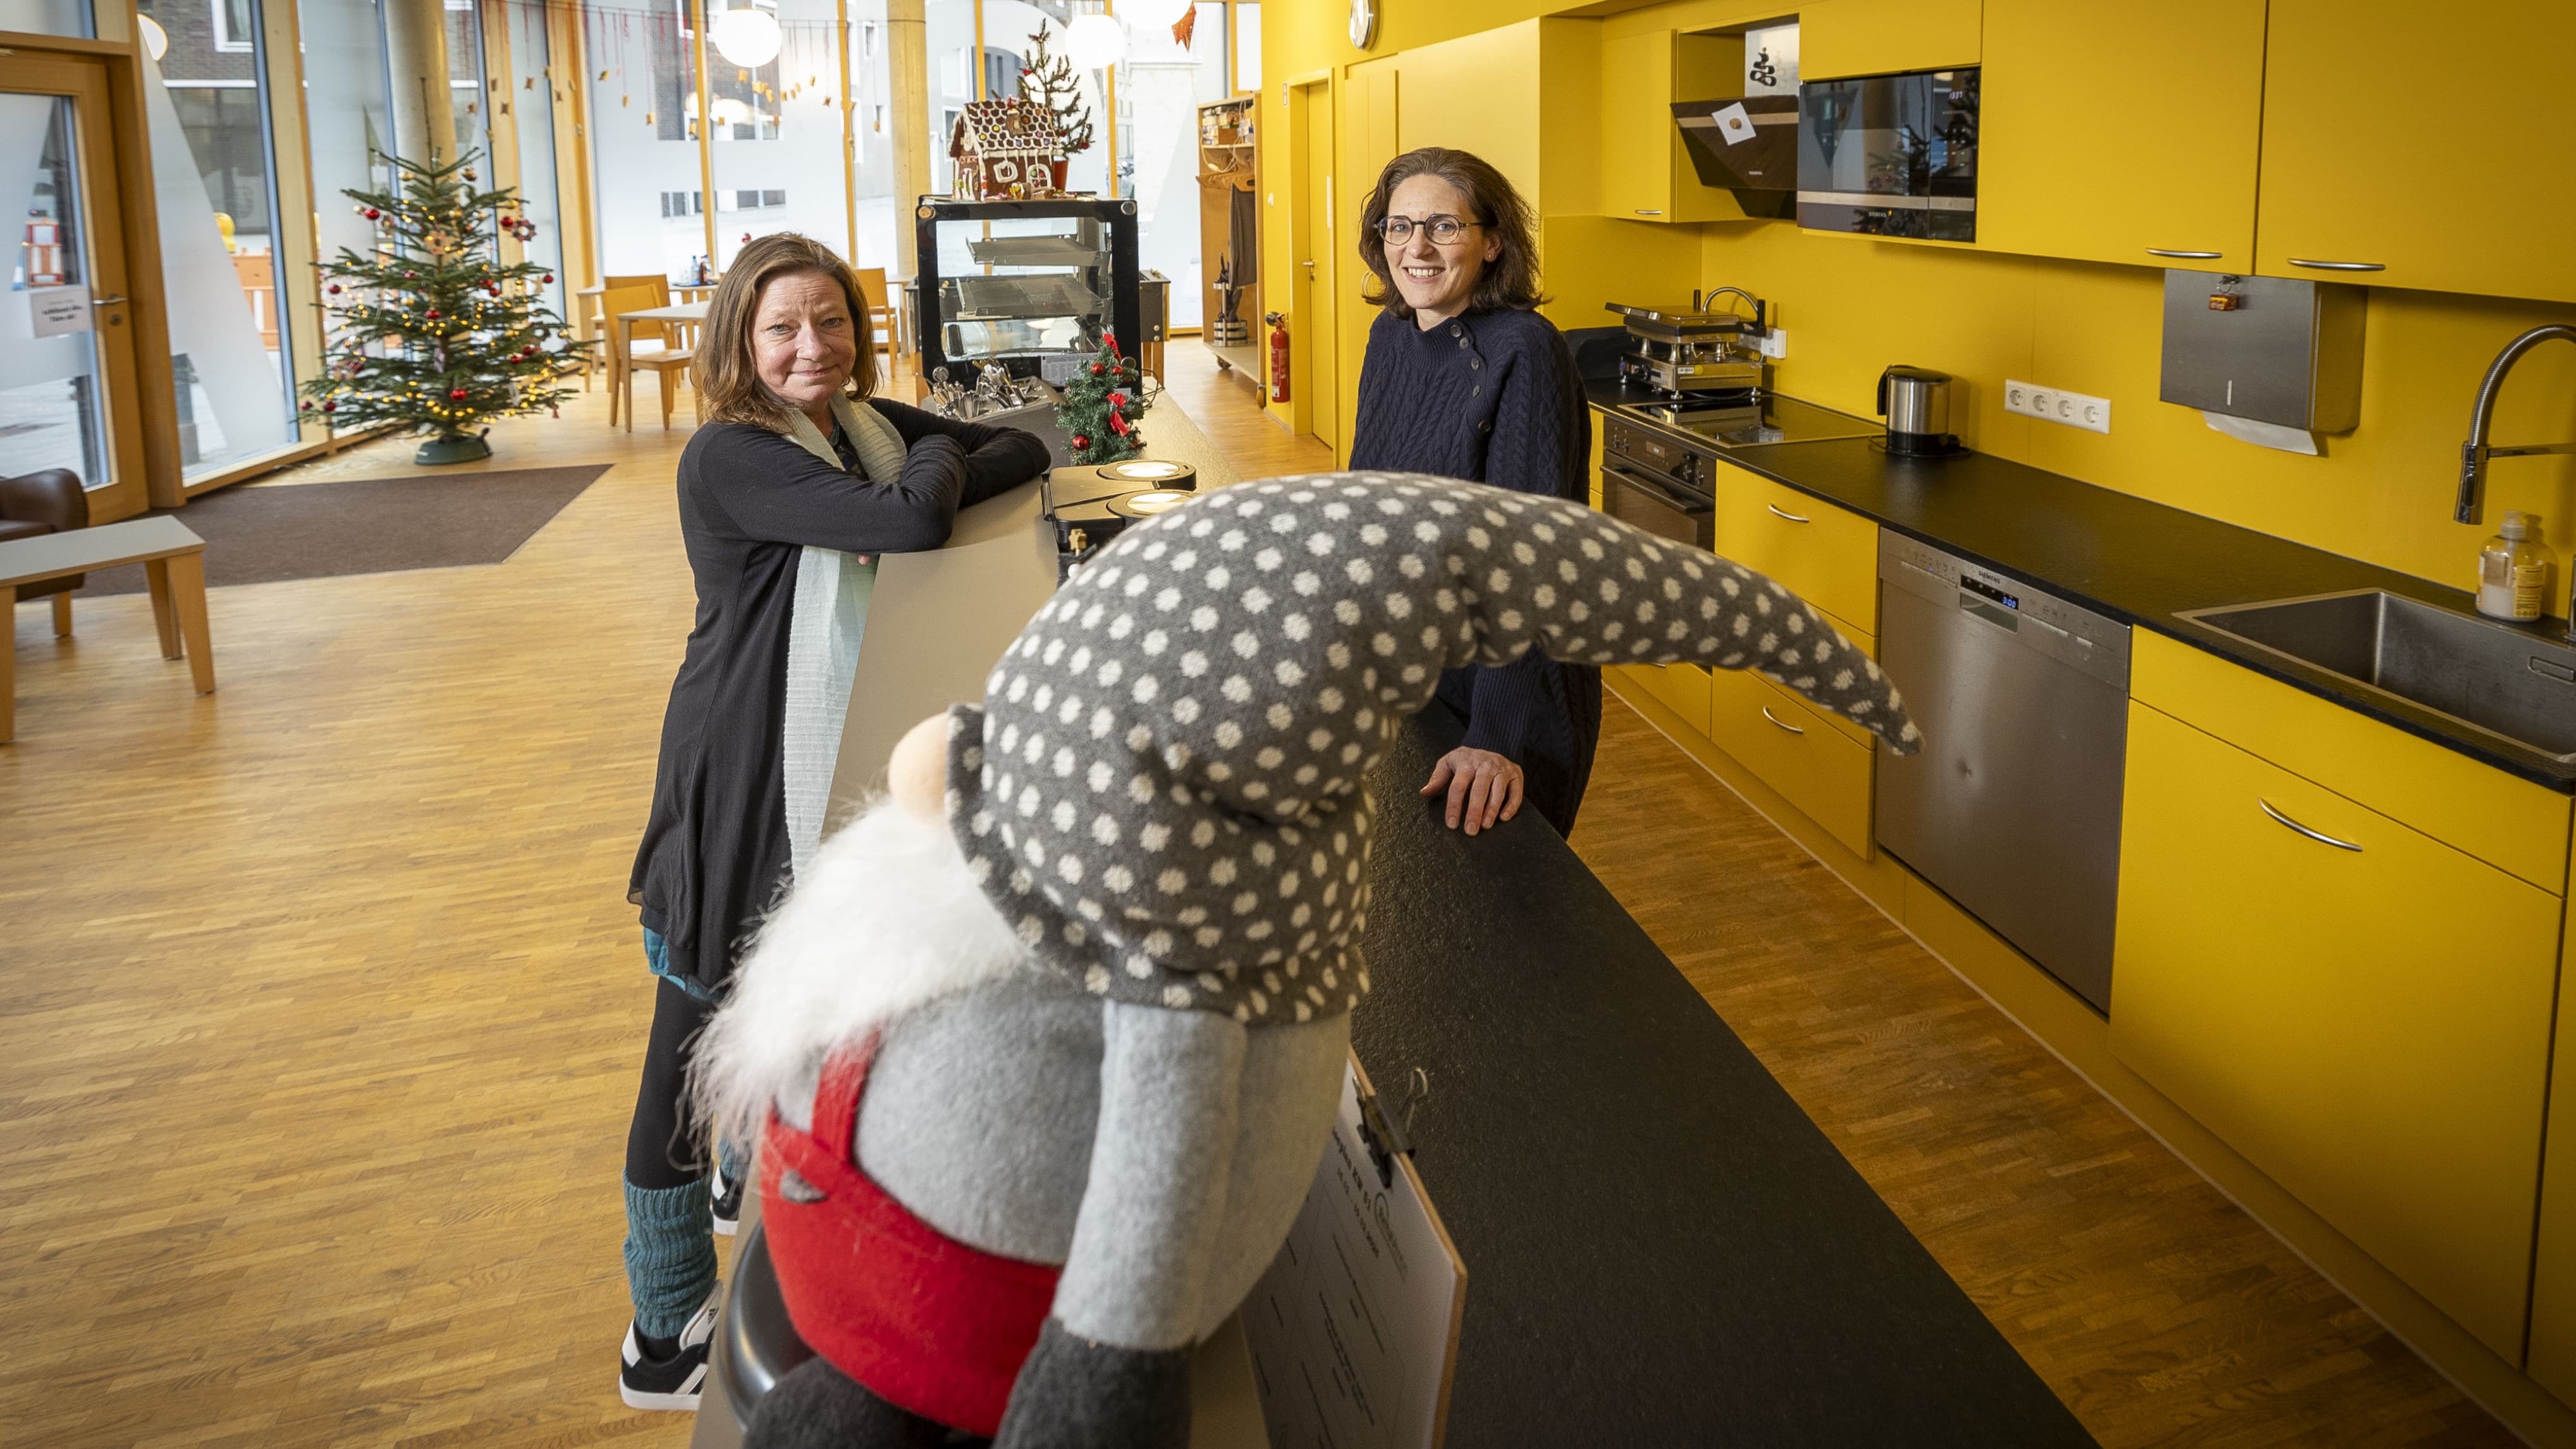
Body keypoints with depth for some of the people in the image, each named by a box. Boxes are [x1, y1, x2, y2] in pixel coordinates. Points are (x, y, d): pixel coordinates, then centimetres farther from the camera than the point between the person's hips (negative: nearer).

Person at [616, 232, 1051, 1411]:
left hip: (850, 762, 8)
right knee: (701, 1034, 1)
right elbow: (908, 524, -29)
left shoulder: (870, 424, 6)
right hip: (747, 774, -8)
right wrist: (931, 463, -9)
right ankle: (664, 1339, 13)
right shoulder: (729, 456, -19)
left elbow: (1024, 451, 6)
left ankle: (755, 1182, 51)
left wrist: (941, 471, -12)